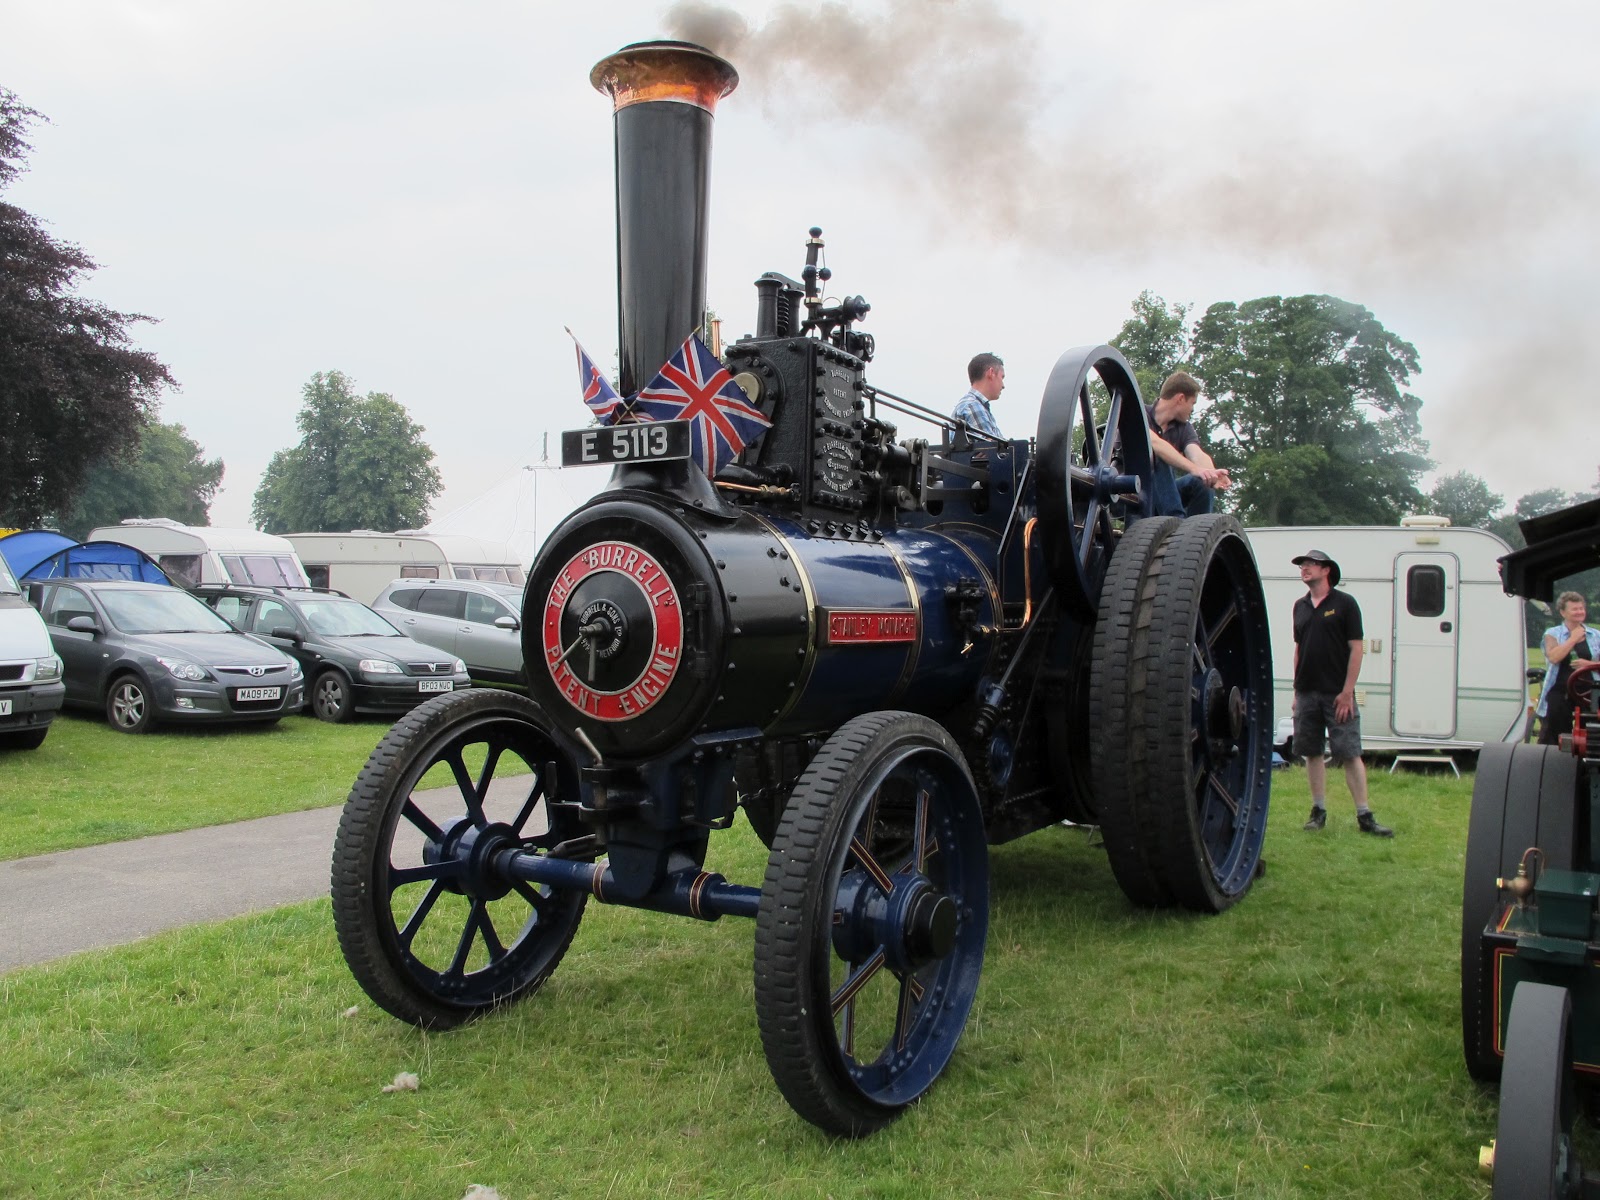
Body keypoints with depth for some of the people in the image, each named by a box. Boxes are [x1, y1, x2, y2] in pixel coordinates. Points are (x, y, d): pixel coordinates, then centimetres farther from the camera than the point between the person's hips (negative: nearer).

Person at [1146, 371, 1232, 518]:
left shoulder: (1184, 429, 8)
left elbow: (1197, 455, -13)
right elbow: (1154, 443, -30)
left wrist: (1212, 474, -37)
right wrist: (1194, 469, -44)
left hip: (1162, 496, 5)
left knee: (1202, 483, -20)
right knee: (1156, 455, -30)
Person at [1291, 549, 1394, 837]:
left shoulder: (1344, 603, -4)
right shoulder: (1300, 606, 12)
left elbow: (1356, 647, -7)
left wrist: (1347, 691, -13)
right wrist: (1297, 690, 12)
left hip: (1337, 693, -5)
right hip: (1307, 692, 5)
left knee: (1350, 754, -6)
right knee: (1312, 753, 7)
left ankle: (1364, 816, -2)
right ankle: (1319, 811, 15)